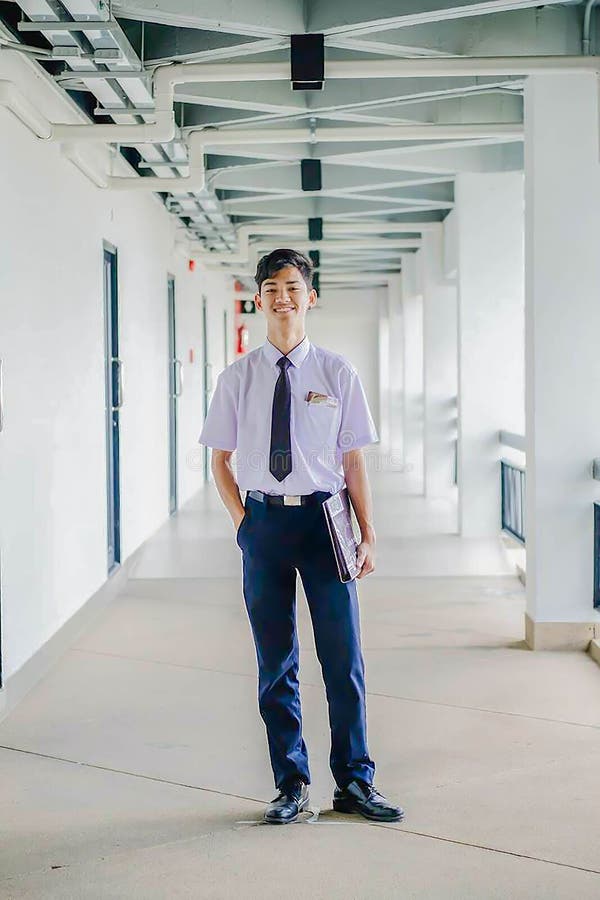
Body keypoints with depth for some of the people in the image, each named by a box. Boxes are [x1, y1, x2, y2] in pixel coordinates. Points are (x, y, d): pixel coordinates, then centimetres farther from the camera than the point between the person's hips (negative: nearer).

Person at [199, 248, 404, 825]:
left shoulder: (337, 373, 1)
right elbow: (220, 461, 8)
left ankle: (354, 782, 19)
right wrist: (243, 523, -2)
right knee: (275, 662, 9)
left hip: (323, 518, -1)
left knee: (343, 656, 4)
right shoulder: (238, 378, 3)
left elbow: (354, 461, 2)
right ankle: (291, 784, 22)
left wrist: (368, 535, -2)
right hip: (262, 521, 1)